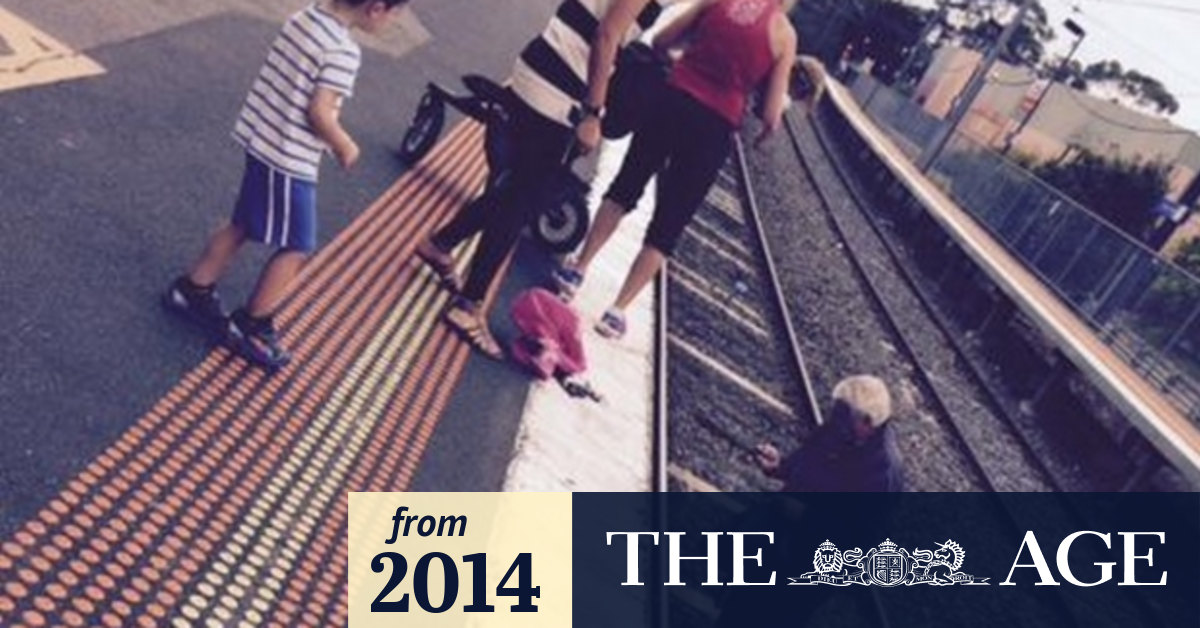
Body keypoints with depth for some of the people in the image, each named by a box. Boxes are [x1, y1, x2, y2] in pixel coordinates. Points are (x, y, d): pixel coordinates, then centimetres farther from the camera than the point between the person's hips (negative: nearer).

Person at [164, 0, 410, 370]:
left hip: (260, 139, 9)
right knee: (296, 249, 6)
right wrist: (345, 147, -7)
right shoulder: (344, 51, -22)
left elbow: (295, 88, 11)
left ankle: (192, 291, 35)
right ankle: (251, 327, 17)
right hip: (290, 160, -9)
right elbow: (318, 113, -24)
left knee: (243, 225, 23)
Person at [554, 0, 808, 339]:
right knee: (667, 227, 8)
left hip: (673, 100, 2)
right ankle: (617, 311, 10)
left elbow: (661, 41, 8)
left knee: (626, 187, 21)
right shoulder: (784, 34, -3)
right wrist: (768, 127, 16)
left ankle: (578, 269, 23)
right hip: (715, 127, -2)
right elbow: (771, 116, -6)